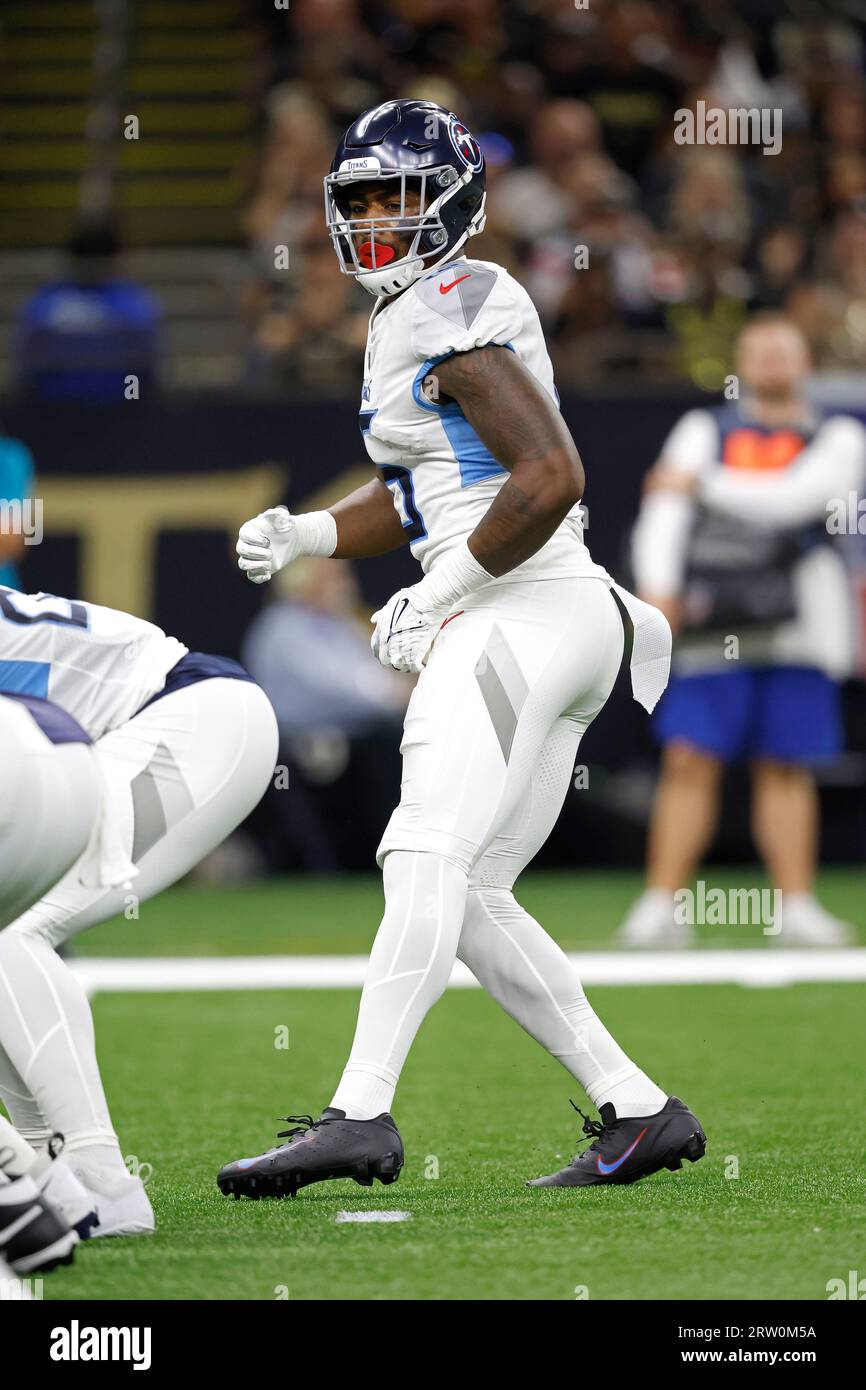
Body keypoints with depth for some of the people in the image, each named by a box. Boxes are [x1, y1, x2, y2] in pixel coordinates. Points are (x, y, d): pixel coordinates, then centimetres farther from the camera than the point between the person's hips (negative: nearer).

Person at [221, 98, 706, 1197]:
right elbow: (410, 498, 27)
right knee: (473, 902, 10)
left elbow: (551, 478, -20)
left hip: (522, 610, -11)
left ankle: (359, 1116, -28)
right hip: (562, 624, 11)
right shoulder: (406, 322, 20)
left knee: (428, 865, -19)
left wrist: (439, 596, -14)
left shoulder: (457, 317, -11)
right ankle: (638, 1111, 11)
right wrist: (300, 536, 10)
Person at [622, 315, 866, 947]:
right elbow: (664, 509, 4)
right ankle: (661, 905, -10)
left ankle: (798, 906, 5)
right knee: (690, 760, -8)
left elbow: (794, 498, -7)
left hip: (795, 626, 0)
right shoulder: (704, 430, 16)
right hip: (711, 624, 0)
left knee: (787, 769, 0)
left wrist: (704, 484, -3)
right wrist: (657, 585, -12)